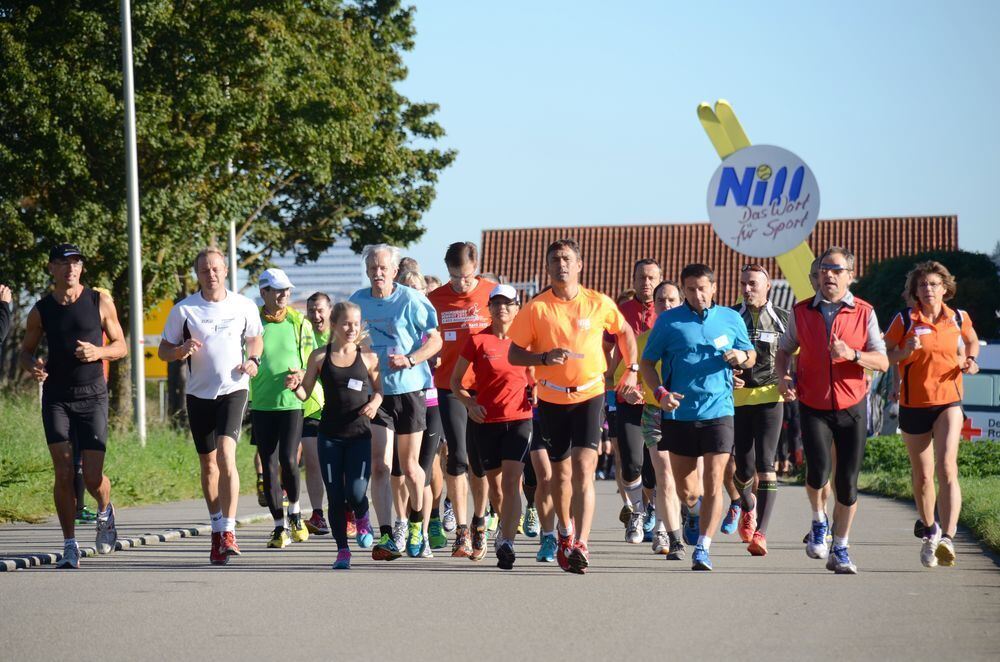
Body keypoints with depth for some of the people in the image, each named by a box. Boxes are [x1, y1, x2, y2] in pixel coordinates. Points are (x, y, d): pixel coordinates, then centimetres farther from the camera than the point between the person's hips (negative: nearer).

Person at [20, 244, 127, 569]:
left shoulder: (100, 302, 1)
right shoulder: (41, 310, 3)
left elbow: (120, 346, 7)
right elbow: (25, 350, 13)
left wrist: (98, 352, -14)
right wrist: (32, 366, -10)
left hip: (93, 396, -1)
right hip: (56, 398, 1)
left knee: (93, 477, -5)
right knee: (63, 472, -9)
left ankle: (105, 511, 30)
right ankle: (70, 546, 1)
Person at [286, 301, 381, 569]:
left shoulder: (368, 357, 2)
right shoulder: (320, 357, 2)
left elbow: (380, 390, 10)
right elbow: (305, 394, 6)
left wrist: (375, 403, -11)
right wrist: (294, 385, -15)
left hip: (359, 434, -1)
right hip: (329, 434, 1)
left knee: (355, 492, -12)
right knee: (335, 496, 1)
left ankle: (362, 519, 23)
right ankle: (342, 550, 12)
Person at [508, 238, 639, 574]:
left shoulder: (599, 304, -2)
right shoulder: (536, 308, -4)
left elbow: (625, 332, 17)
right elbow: (514, 354, -2)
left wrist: (631, 371, 13)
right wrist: (544, 358, -19)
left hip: (589, 395, -1)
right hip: (552, 398, 1)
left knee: (583, 467, -16)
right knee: (560, 470, 13)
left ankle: (580, 545, -23)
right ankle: (566, 531, 37)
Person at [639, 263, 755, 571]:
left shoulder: (731, 319, 6)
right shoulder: (668, 321, 2)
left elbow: (751, 357, 18)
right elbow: (647, 362, 5)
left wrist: (742, 357, -6)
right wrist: (660, 392, -11)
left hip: (718, 410, 0)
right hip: (678, 413, 0)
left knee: (713, 483, -9)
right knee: (684, 488, 9)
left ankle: (703, 548, -5)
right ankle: (697, 512, 43)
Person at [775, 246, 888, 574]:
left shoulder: (864, 313, 0)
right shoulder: (801, 312, 3)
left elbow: (883, 362, -3)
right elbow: (784, 350, 17)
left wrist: (852, 354, -21)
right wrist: (782, 376, -2)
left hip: (851, 406, 0)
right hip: (813, 406, 0)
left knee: (847, 482, 1)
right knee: (818, 469, -20)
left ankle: (839, 550, 17)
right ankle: (818, 521, 10)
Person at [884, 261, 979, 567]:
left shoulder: (958, 319, 4)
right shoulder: (904, 320, -3)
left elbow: (972, 340, 24)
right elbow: (884, 355, 1)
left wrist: (970, 362, 5)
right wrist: (905, 352, -18)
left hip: (948, 402, 0)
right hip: (913, 404, 0)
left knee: (947, 468, -20)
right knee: (922, 476, 9)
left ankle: (947, 538, -28)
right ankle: (929, 532, 33)